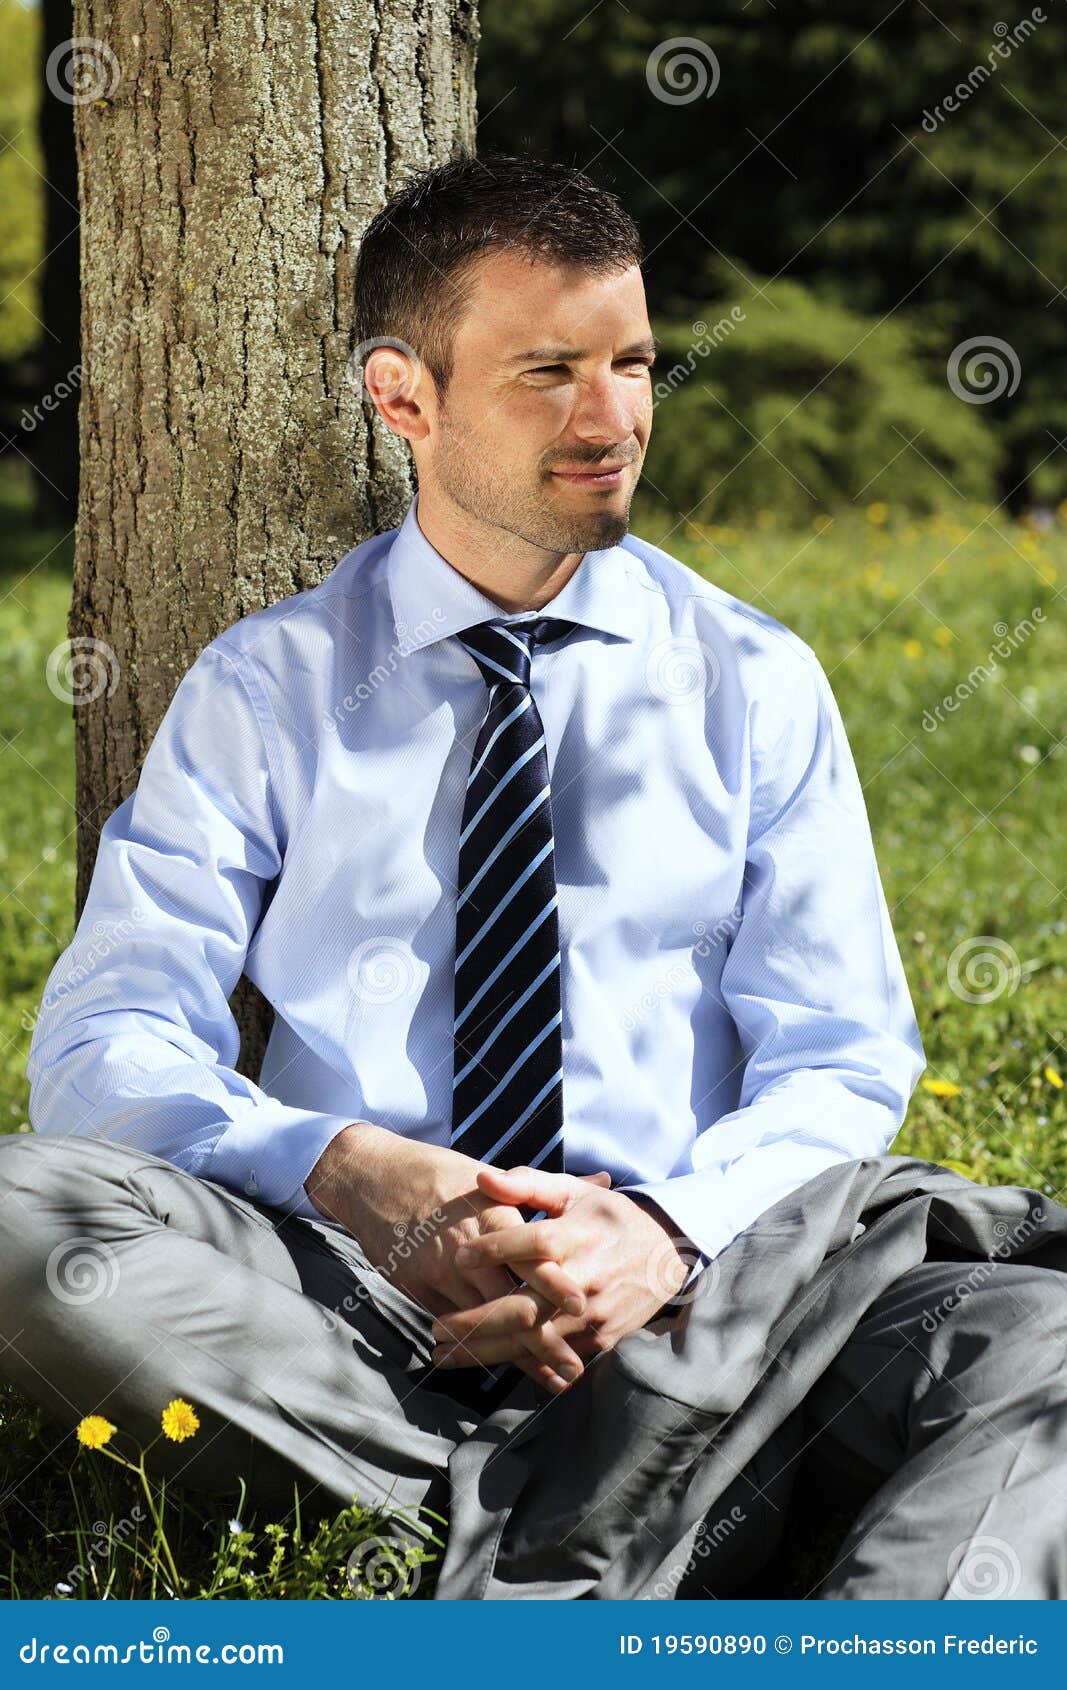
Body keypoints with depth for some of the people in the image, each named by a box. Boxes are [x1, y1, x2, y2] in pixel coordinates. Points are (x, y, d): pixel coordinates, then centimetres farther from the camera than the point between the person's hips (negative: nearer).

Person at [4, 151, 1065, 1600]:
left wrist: (671, 1232, -17)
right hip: (348, 1284, 1)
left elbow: (844, 1059, 6)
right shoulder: (263, 689, 10)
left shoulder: (756, 683, 12)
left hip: (678, 1282, -1)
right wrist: (347, 1172, -19)